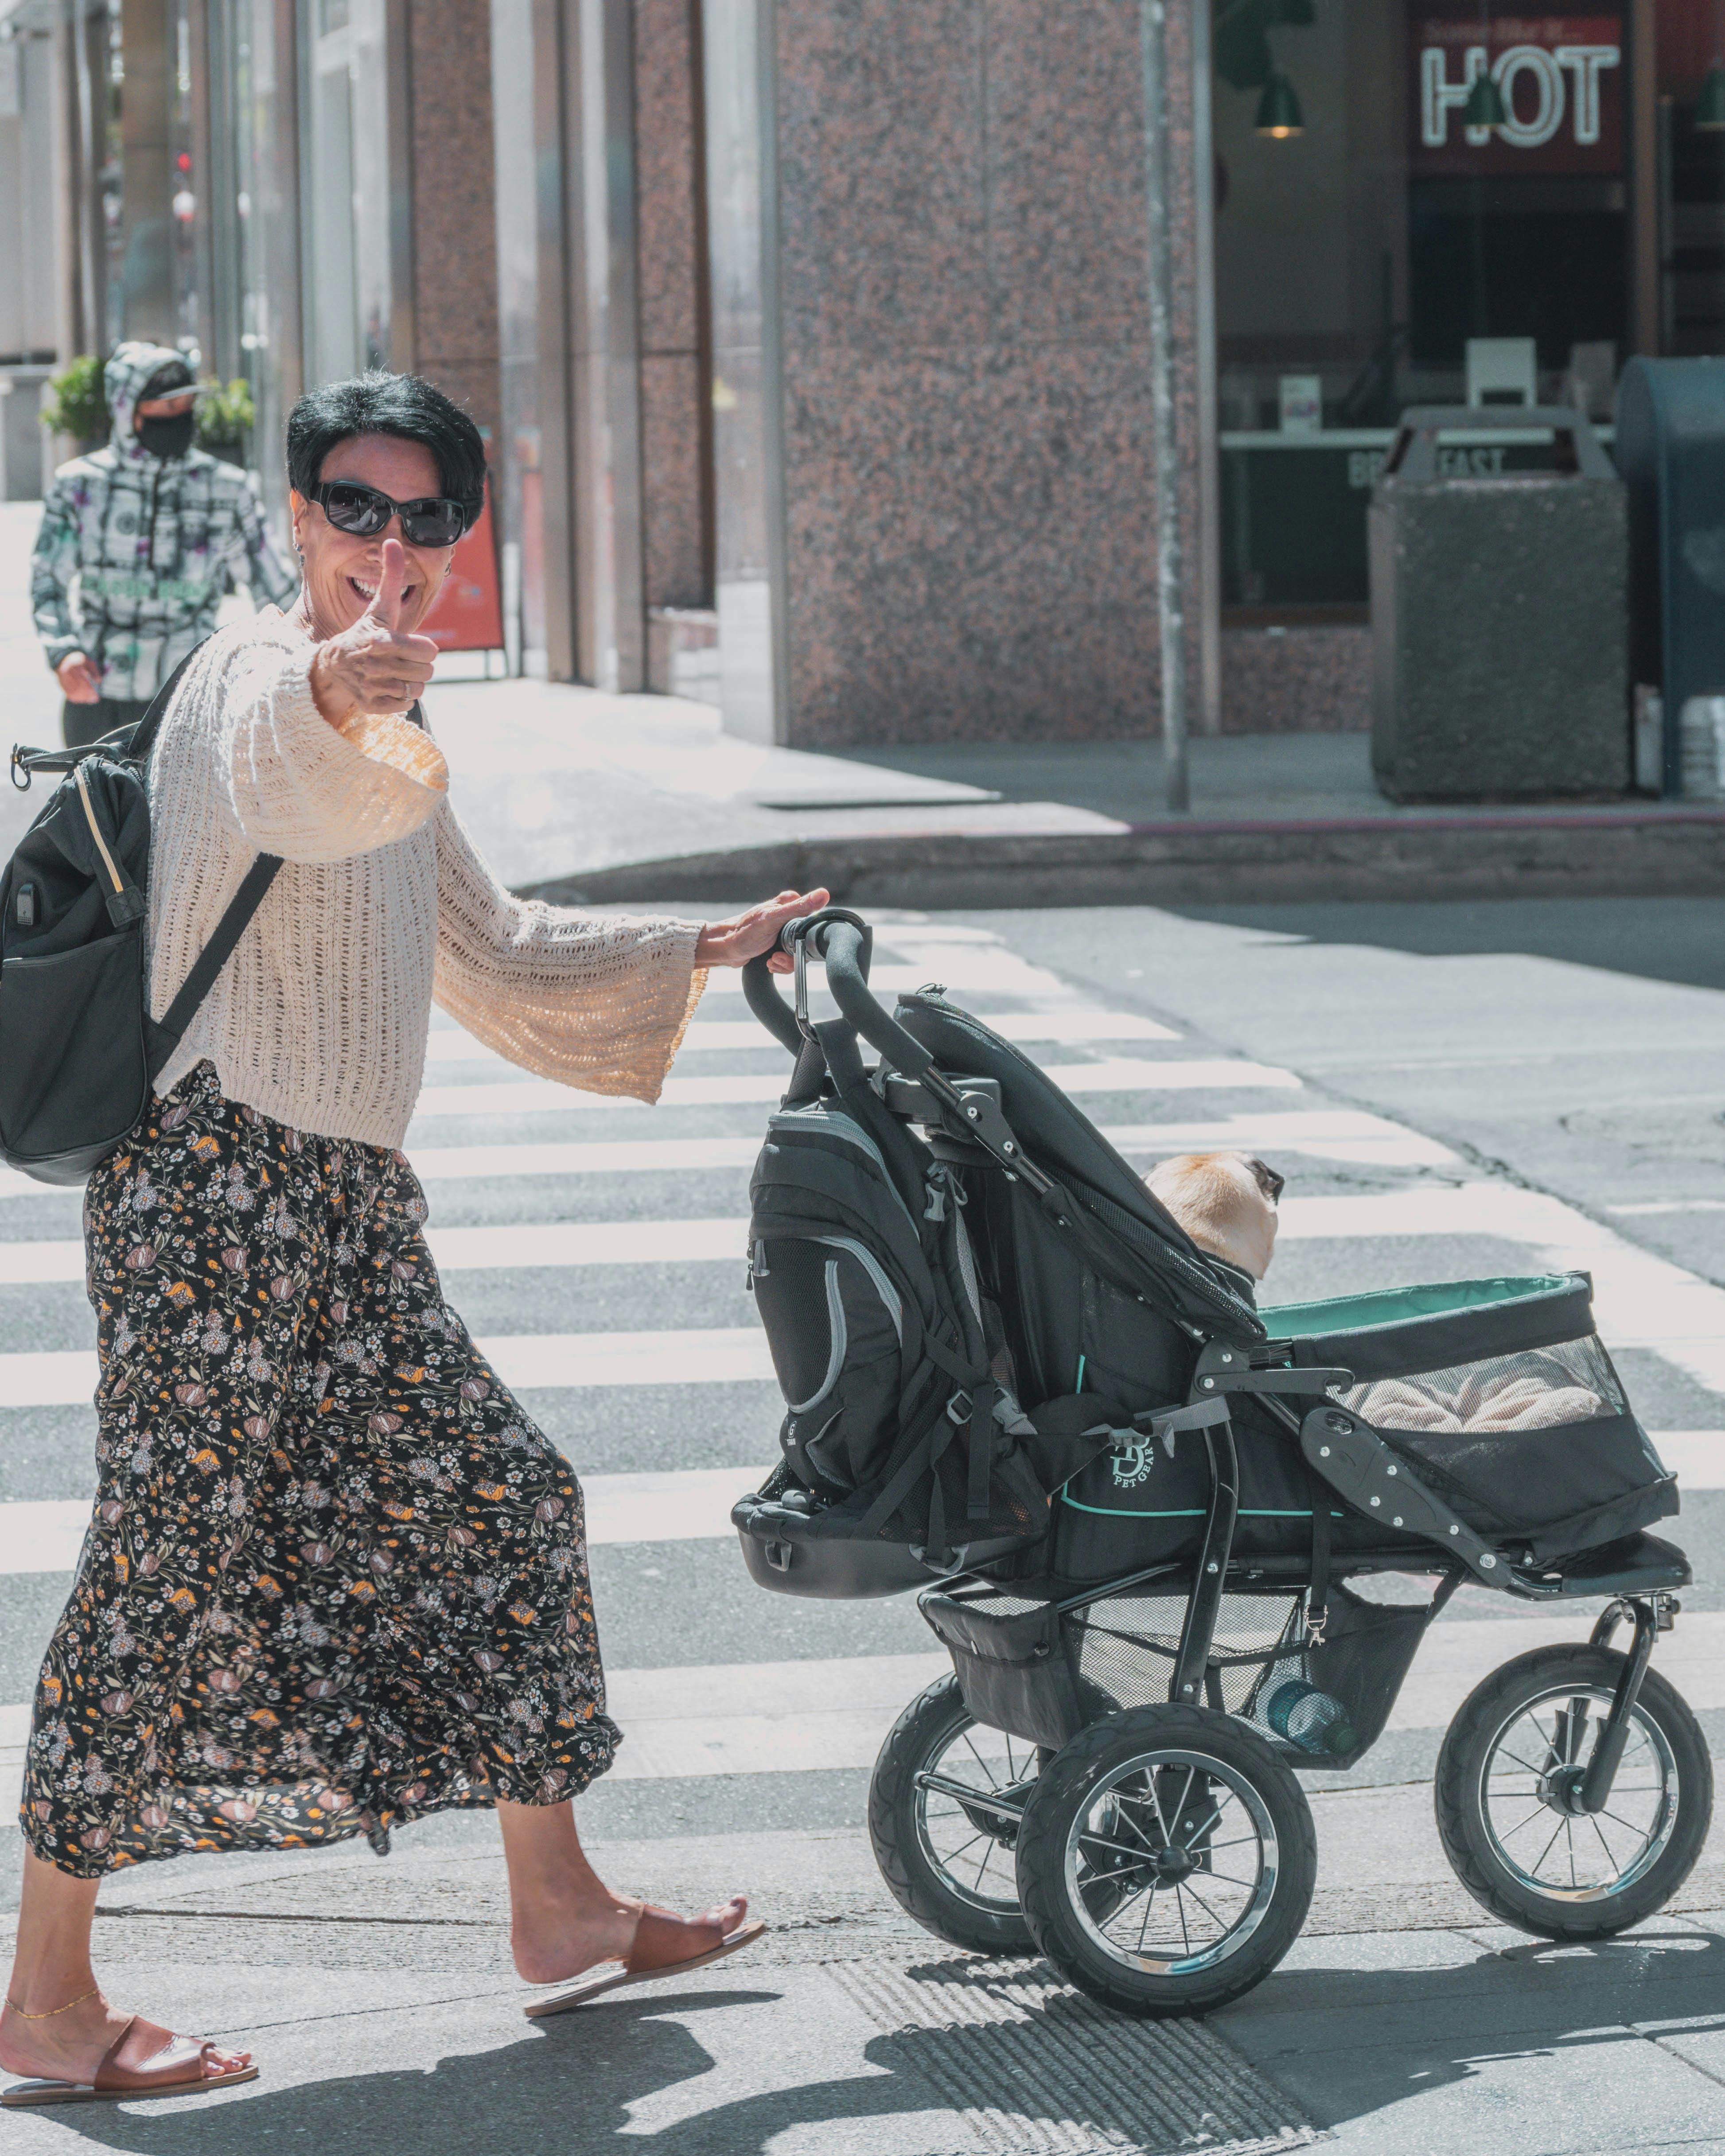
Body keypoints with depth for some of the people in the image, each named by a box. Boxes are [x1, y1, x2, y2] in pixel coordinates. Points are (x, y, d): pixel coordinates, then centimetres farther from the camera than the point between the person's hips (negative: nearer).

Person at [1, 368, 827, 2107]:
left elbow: (493, 959, 32)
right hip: (214, 1171, -9)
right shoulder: (255, 669, -11)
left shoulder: (391, 746, 19)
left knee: (498, 1501, 13)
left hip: (344, 1201, 9)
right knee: (174, 1565, -7)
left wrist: (703, 954, 32)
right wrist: (330, 695, -61)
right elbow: (277, 778, -38)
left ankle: (555, 1903, 26)